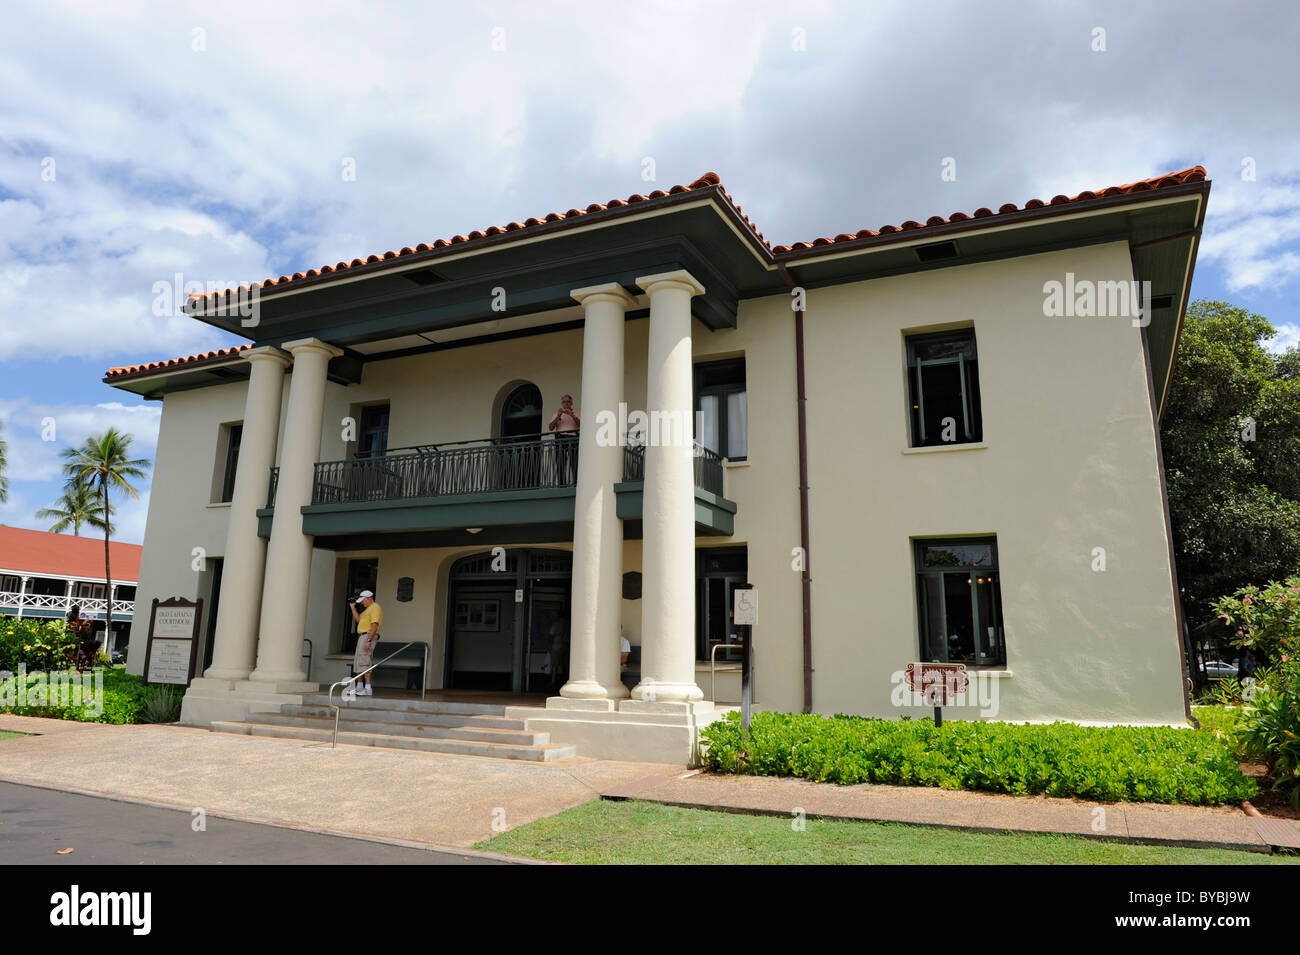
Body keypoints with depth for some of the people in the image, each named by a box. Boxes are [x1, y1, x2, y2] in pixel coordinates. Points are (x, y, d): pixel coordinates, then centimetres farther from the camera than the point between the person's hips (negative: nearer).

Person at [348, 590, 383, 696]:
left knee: (364, 662, -16)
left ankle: (368, 689, -18)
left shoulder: (375, 608, -12)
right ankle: (359, 687, 24)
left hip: (368, 636, -11)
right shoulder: (367, 609, 22)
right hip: (362, 636, 11)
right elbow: (358, 619, 25)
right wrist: (353, 607, 19)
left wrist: (369, 640, -26)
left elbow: (375, 625, -20)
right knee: (357, 662, 15)